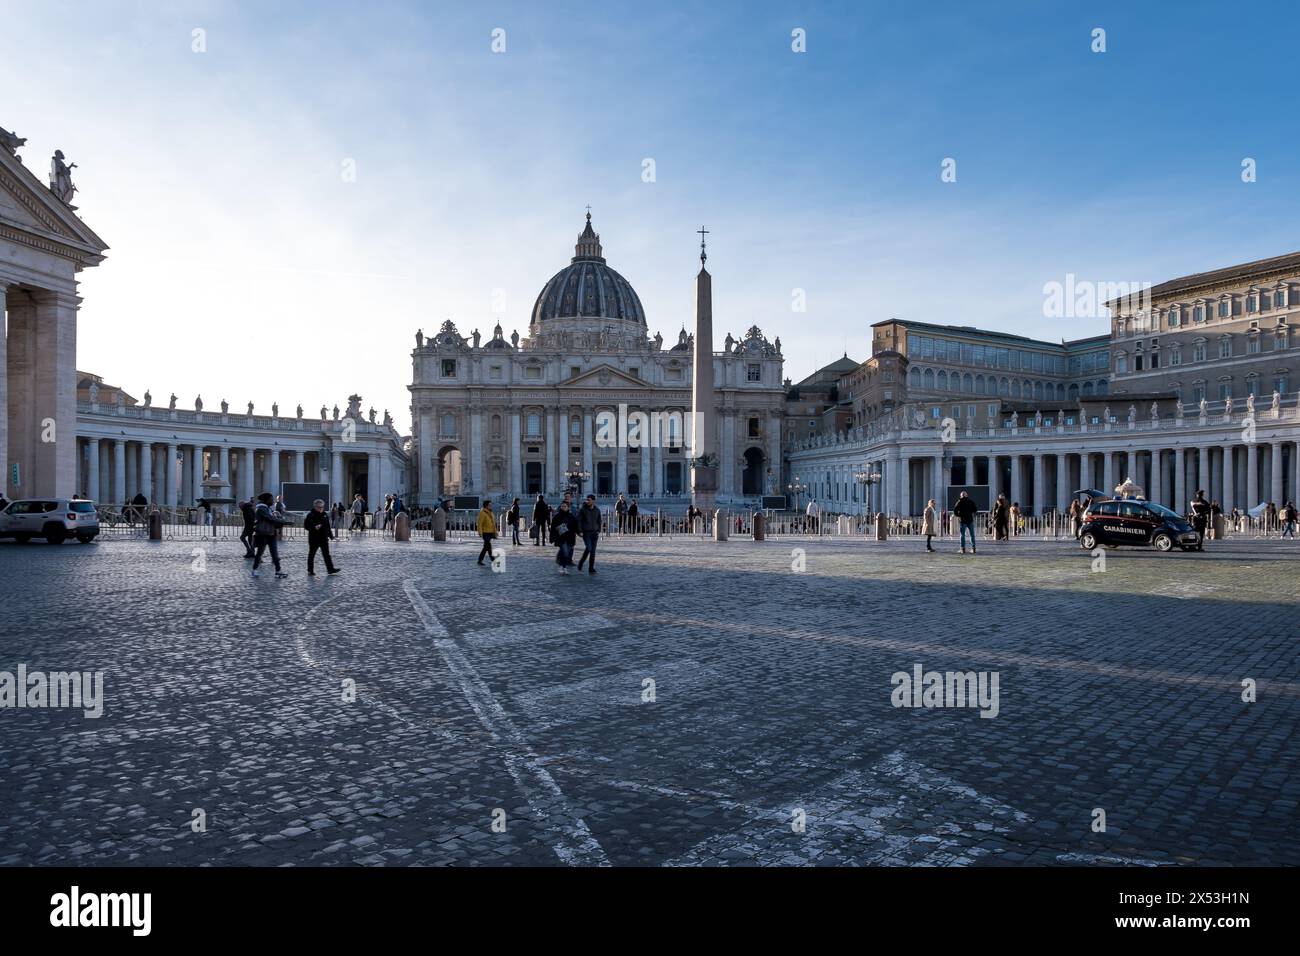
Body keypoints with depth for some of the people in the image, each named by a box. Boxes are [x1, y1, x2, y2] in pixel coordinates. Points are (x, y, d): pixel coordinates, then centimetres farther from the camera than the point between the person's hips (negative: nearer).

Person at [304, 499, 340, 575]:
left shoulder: (325, 515, 9)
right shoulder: (311, 515, -8)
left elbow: (328, 526, 16)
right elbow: (306, 525, -12)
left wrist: (331, 535, 14)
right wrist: (314, 527, -26)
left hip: (324, 538, 5)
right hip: (314, 538, -5)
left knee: (326, 554, 4)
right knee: (311, 554, 7)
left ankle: (330, 569, 3)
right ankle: (310, 570, 17)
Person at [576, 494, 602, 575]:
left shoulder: (597, 510, 8)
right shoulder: (582, 509, -3)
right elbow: (578, 520, -3)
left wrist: (598, 531, 6)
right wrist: (580, 531, -10)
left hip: (594, 532, 4)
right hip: (586, 532, -3)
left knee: (593, 551, 2)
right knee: (588, 548, -16)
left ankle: (591, 568, 7)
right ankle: (581, 562, 7)